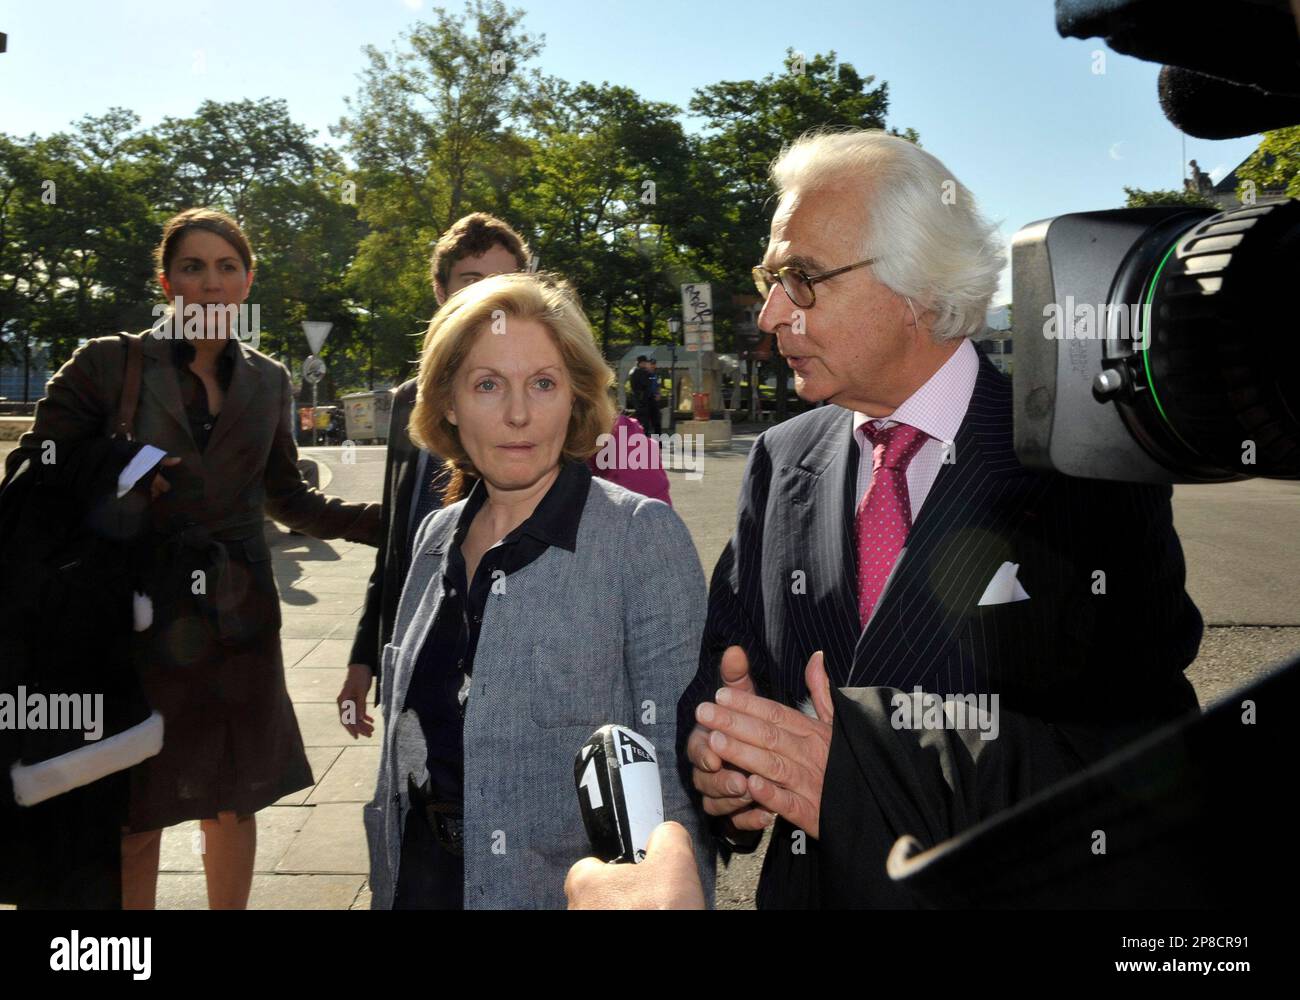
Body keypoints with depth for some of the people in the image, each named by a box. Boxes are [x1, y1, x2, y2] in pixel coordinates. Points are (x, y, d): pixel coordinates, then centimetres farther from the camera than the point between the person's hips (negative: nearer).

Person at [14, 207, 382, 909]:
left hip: (237, 616, 3)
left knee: (233, 803, 13)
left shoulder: (267, 381, 8)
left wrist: (384, 521, 5)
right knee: (135, 816, 6)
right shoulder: (109, 365, -4)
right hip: (143, 617, -3)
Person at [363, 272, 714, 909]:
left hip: (572, 884, -4)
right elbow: (409, 733, 11)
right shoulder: (436, 536, 3)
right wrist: (389, 881, 13)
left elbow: (678, 766, -16)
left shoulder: (643, 535, -15)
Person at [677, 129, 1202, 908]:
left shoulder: (1083, 463, -15)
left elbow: (1148, 740, -21)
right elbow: (725, 664, 2)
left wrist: (883, 782, -29)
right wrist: (717, 750, -20)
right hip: (803, 886, 4)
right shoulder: (781, 460, -1)